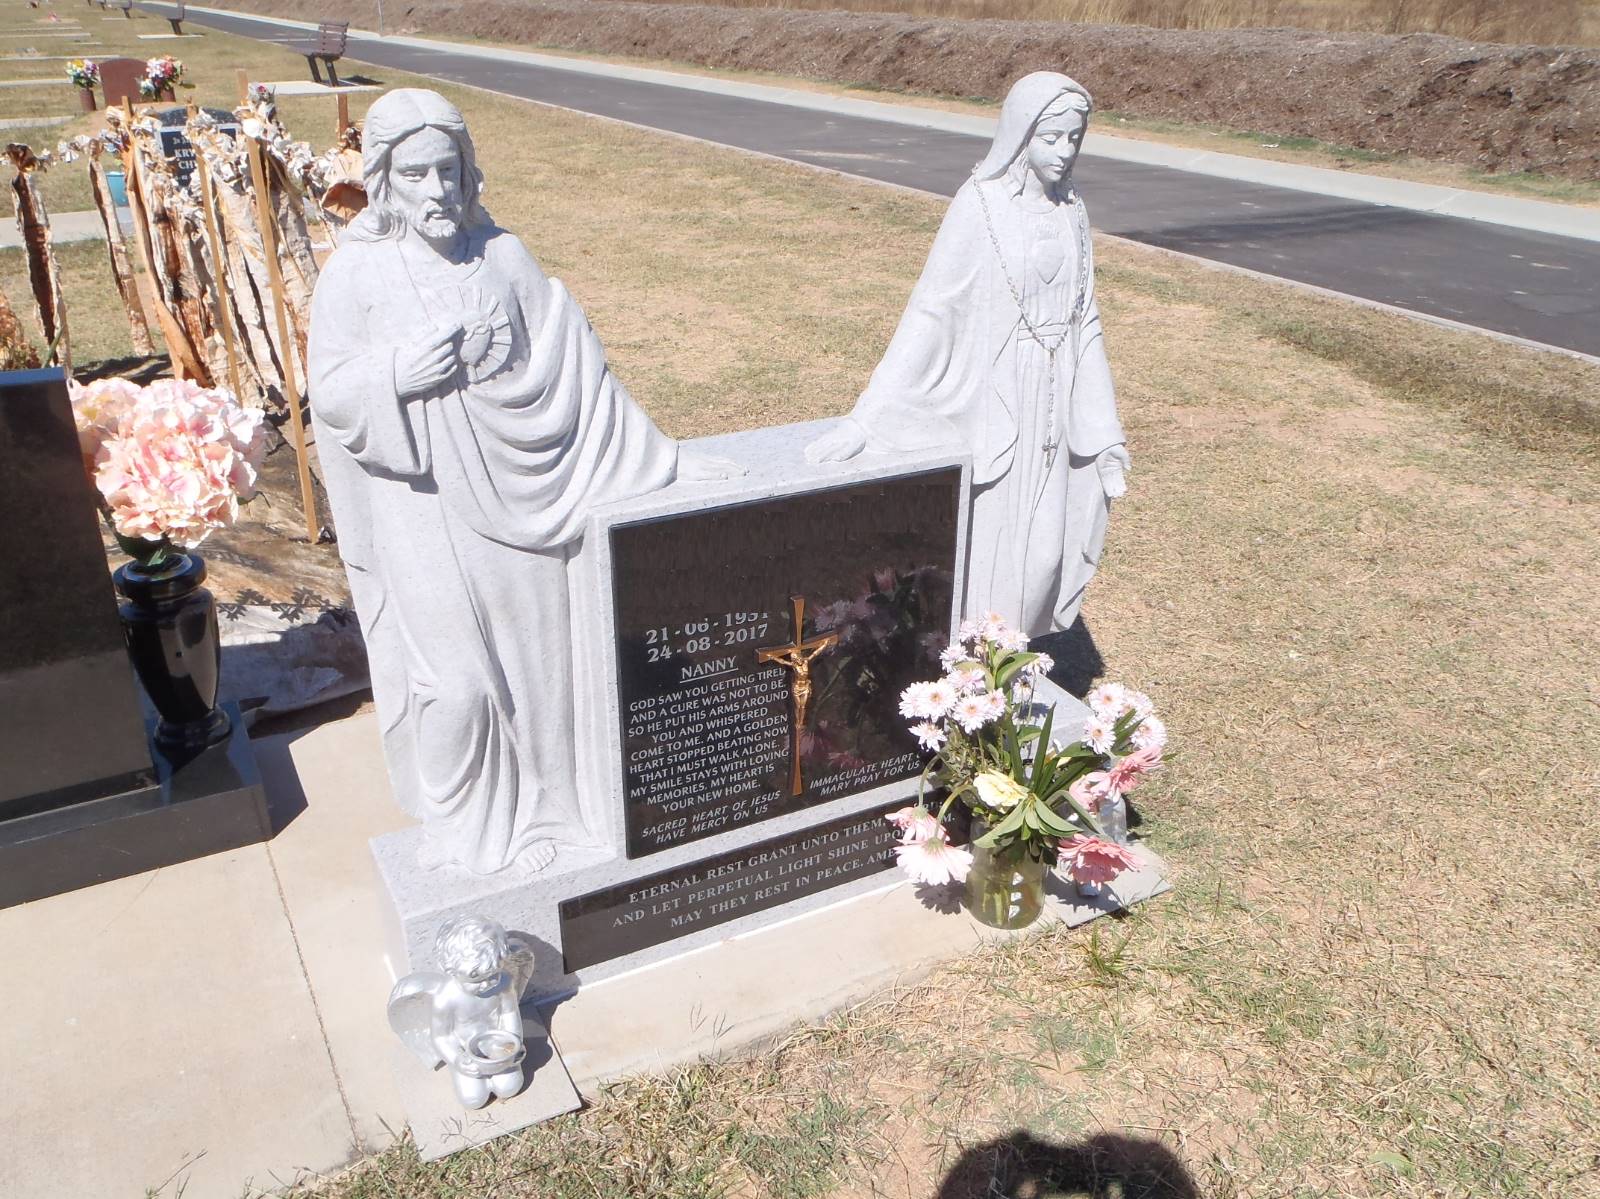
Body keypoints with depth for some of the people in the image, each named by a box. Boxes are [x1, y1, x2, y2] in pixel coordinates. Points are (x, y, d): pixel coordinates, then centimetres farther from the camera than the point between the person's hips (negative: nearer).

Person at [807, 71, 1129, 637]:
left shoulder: (1071, 209, 5)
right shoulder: (981, 205, -12)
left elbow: (1084, 320, 10)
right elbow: (929, 310, -14)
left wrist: (1104, 430, 10)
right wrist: (867, 417, -20)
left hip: (1055, 408, 5)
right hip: (993, 404, -5)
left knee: (1044, 547, 10)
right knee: (987, 548, 2)